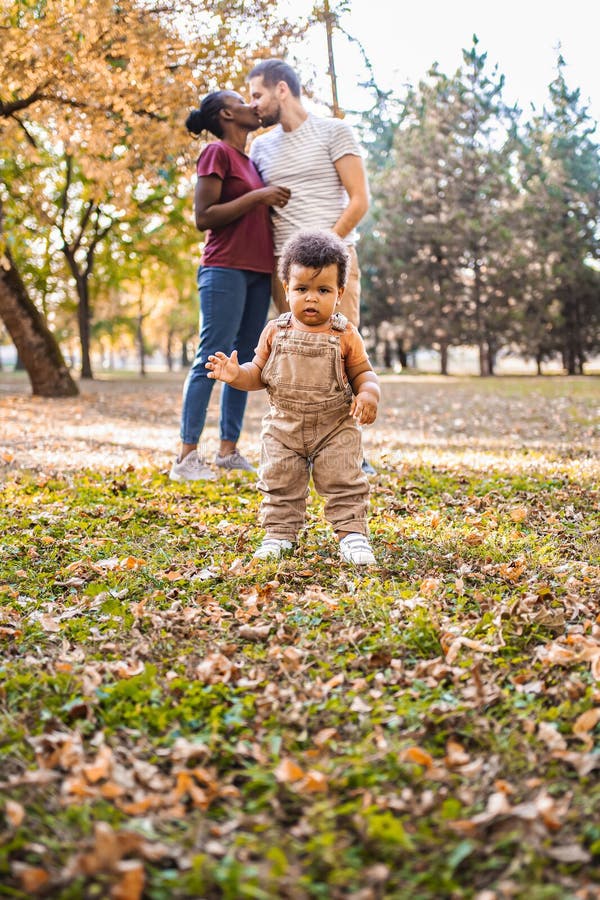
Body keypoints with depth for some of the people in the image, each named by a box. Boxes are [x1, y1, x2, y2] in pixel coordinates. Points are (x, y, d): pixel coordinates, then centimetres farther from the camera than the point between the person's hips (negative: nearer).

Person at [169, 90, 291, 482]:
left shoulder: (250, 160, 20)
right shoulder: (217, 152, -4)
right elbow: (204, 217, -12)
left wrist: (274, 202, 12)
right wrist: (256, 197, -16)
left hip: (258, 271, 9)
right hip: (225, 269, -9)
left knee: (245, 361, 7)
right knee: (212, 358, -11)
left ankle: (229, 449, 12)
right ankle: (187, 457, -10)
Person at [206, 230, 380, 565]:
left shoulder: (345, 335, -7)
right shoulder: (276, 332, -1)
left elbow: (363, 373, -2)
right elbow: (259, 373, 5)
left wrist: (369, 394, -23)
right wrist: (237, 374, -14)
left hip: (335, 427, -2)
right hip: (284, 428, 2)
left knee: (345, 483, -2)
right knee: (280, 484, 8)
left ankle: (353, 532, 9)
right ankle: (280, 532, 22)